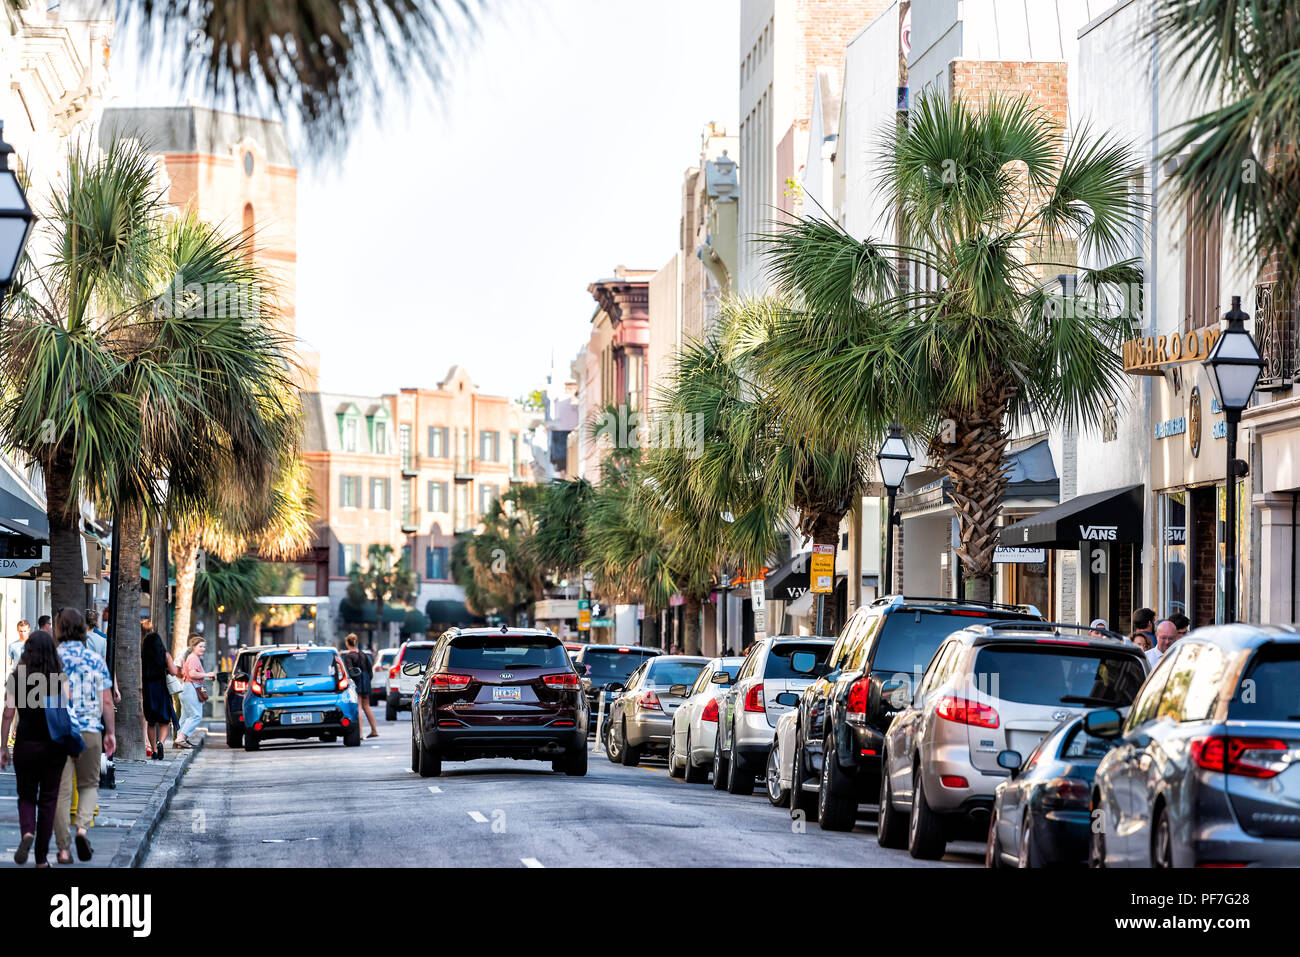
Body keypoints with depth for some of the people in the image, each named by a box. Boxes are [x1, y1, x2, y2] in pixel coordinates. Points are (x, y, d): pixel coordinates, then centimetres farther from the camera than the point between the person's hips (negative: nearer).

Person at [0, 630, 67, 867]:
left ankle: (27, 832, -15)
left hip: (26, 744, 0)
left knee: (26, 796, 15)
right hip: (55, 746, 0)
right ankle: (41, 858, 8)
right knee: (48, 800, 9)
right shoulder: (60, 679, -5)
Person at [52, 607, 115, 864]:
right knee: (89, 785, 18)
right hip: (90, 730, 1)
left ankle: (63, 849, 3)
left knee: (61, 791, 3)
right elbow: (107, 701, 2)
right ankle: (82, 828, -6)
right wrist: (110, 732, 13)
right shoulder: (96, 660, 2)